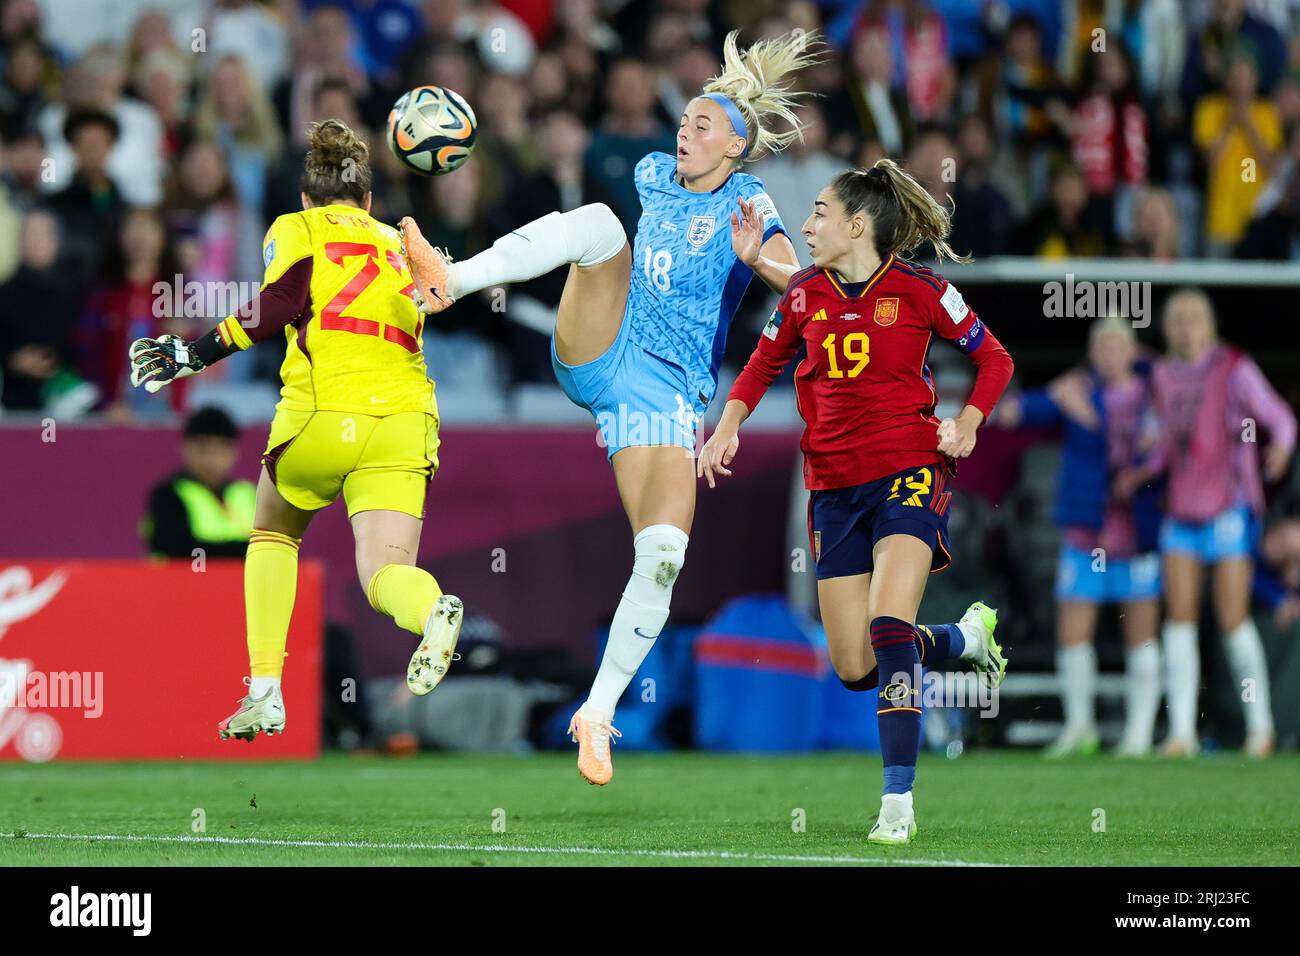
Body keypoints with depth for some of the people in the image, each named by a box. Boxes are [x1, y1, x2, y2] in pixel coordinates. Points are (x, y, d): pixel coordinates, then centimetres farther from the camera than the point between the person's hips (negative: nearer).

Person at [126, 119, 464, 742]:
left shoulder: (296, 230, 12)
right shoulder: (398, 245, 27)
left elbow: (283, 300, -6)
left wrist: (199, 353, -4)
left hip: (324, 410, -3)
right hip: (405, 413, 3)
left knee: (273, 533, 23)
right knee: (383, 573, -5)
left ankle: (265, 690, 12)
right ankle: (432, 610, -42)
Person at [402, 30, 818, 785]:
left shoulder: (748, 205, -2)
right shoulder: (654, 175, 12)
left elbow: (800, 286, -20)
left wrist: (758, 259, -41)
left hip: (666, 395, -2)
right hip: (597, 353, 2)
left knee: (663, 558, -17)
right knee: (599, 218, -23)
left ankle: (598, 714, -3)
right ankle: (451, 280, -37)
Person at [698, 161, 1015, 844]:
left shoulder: (920, 291, -6)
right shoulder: (804, 294, 5)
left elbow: (993, 358, 6)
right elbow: (763, 364, 21)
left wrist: (967, 425, -8)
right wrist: (727, 428, 6)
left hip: (909, 472, -5)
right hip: (835, 486, 5)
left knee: (888, 627, -24)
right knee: (854, 666, 3)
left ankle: (898, 801, -21)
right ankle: (967, 637, 33)